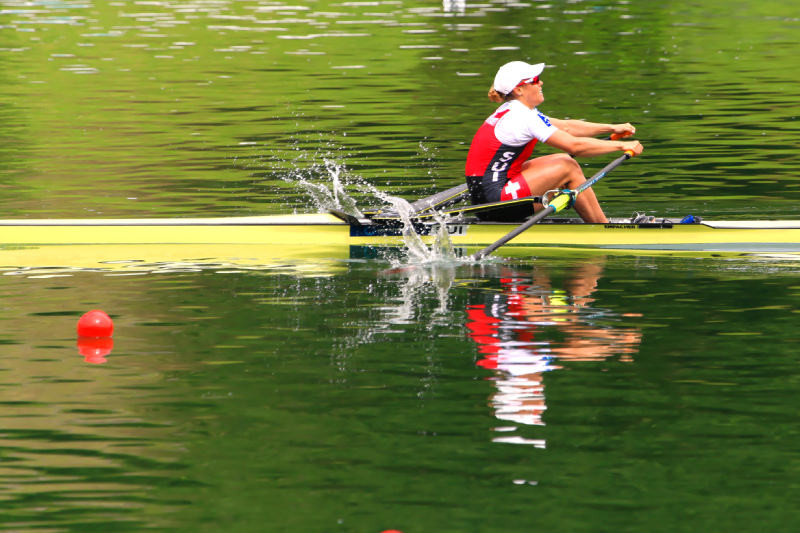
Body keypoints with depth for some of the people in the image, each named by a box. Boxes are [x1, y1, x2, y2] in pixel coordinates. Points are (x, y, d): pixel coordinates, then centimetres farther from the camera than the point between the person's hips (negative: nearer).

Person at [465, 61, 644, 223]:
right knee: (568, 169, -8)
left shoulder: (511, 110, 14)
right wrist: (621, 145, -10)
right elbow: (574, 146, -18)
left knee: (566, 161, 10)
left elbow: (565, 127, 19)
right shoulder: (523, 117, -16)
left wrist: (611, 128, 15)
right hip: (494, 197, -10)